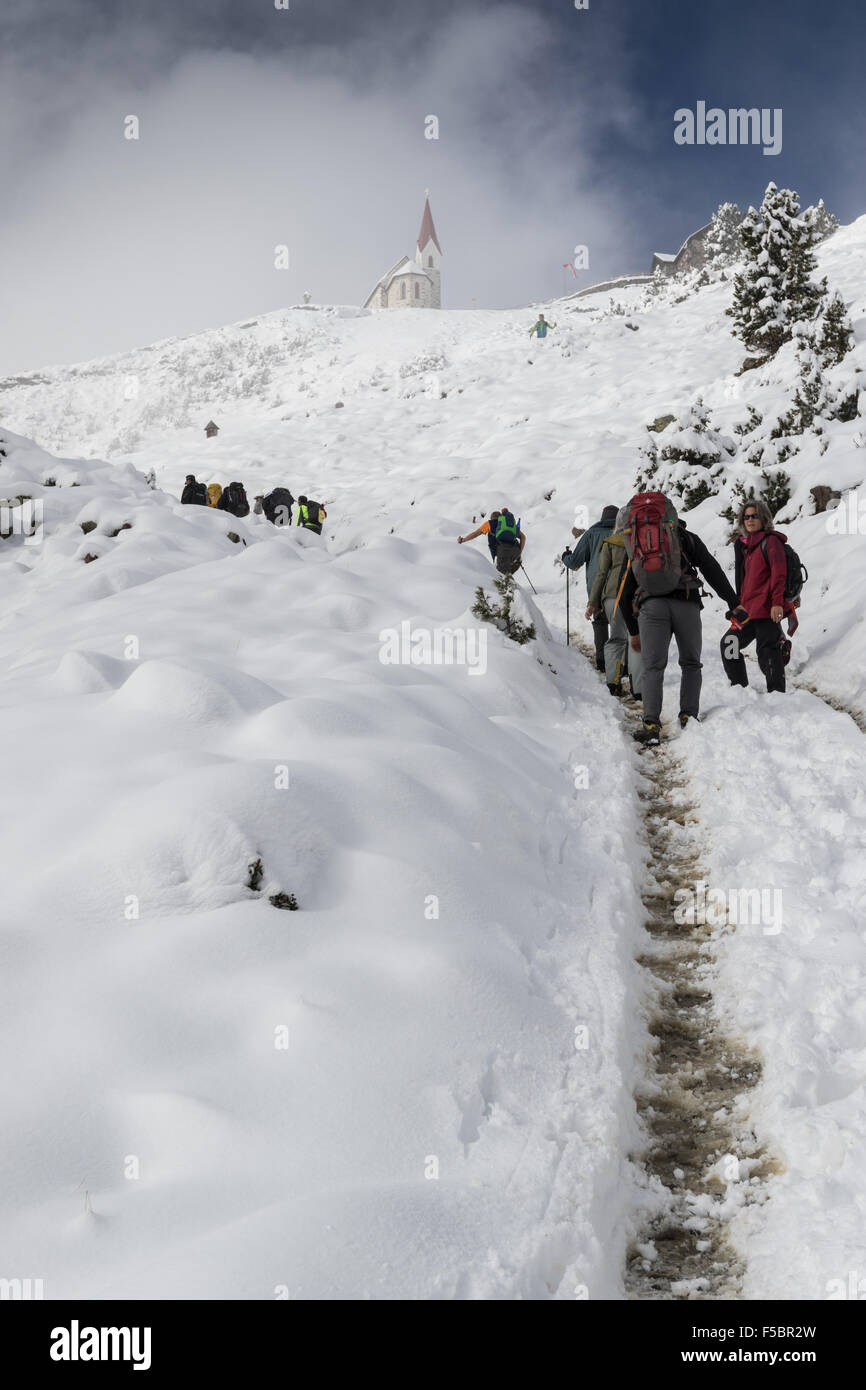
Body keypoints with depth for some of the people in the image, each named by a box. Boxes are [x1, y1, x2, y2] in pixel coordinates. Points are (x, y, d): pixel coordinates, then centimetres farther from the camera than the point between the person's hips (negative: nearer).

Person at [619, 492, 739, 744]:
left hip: (650, 605, 1)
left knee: (652, 666, 0)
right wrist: (734, 603, 8)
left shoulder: (636, 549, 26)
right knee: (691, 664, 13)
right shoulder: (687, 538, 21)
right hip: (686, 603, -1)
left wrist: (633, 631, 34)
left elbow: (625, 595, 27)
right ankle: (689, 716, 0)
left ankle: (651, 723, -15)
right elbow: (713, 571, 9)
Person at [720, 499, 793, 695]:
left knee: (767, 653, -9)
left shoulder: (771, 540, -5)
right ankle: (739, 688, 19)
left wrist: (777, 602, -22)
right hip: (749, 609, 9)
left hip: (767, 609, -9)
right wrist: (740, 602, 21)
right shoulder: (743, 544, 19)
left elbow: (779, 572, -14)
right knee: (728, 644, 9)